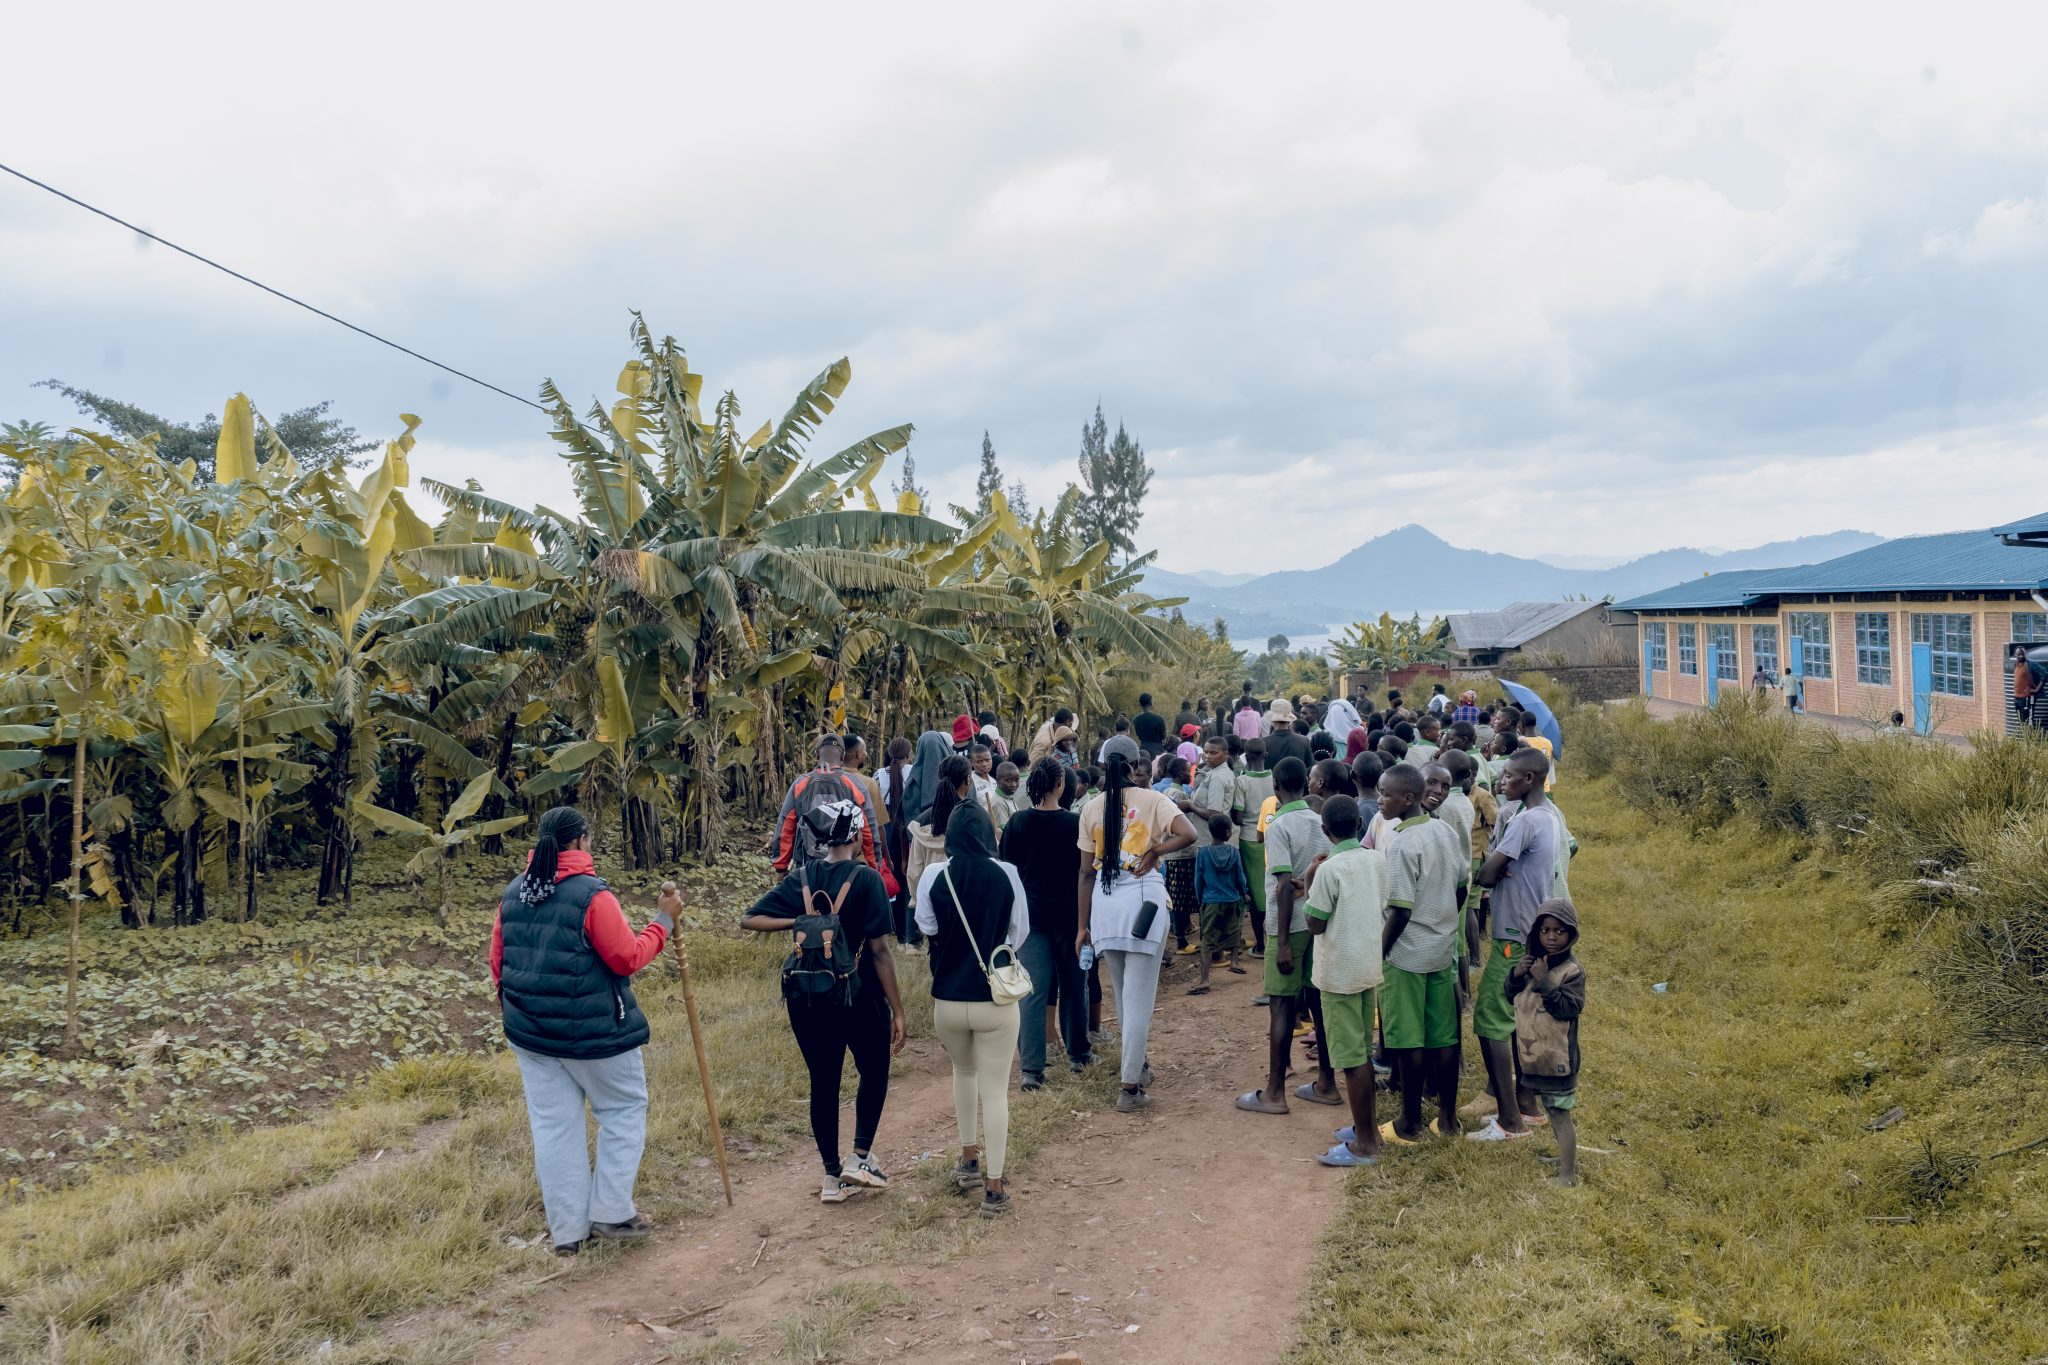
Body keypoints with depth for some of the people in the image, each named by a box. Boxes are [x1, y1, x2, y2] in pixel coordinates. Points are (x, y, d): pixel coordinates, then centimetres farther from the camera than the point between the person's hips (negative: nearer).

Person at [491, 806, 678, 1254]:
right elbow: (627, 958, -16)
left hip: (530, 1032, 6)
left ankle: (568, 1230, 17)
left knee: (553, 1125, 11)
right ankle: (611, 1214, 10)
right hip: (592, 1031, -6)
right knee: (623, 1109, 12)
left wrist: (516, 1014, 22)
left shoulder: (512, 894, 5)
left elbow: (498, 962, 11)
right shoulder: (591, 894, -17)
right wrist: (664, 921, -4)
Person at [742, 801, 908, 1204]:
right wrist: (897, 1010, -10)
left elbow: (749, 920, -3)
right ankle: (860, 1158, 10)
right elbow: (879, 950, -14)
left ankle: (832, 1177, 20)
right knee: (874, 1072, 19)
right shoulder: (866, 879, -12)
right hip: (858, 996, -4)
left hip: (807, 1000, 4)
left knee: (823, 1083, 14)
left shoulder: (800, 879, 2)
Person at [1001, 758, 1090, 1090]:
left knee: (1033, 992, 0)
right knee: (1073, 985, 16)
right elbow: (1086, 871, -4)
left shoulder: (1017, 822, -5)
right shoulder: (1075, 823, -10)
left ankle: (1031, 1068, -5)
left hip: (1030, 915, 1)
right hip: (1068, 914, -1)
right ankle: (1077, 1053, 29)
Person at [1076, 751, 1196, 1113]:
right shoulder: (1151, 800, 2)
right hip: (1143, 897, -3)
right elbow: (1188, 834, -13)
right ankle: (1131, 1086, 0)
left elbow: (1086, 871, 10)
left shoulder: (1092, 809, 10)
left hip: (1103, 901, 3)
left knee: (1121, 993, 20)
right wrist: (1153, 852, 0)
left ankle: (1138, 1063, 36)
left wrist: (1084, 926, 14)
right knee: (1139, 996, 0)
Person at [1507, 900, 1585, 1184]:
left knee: (1560, 1113, -2)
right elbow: (1511, 996, 11)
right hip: (1533, 1054, 7)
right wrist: (1515, 975, -9)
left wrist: (1544, 982, -28)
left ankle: (1568, 1175, 4)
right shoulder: (1531, 962, 6)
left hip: (1557, 1057, -7)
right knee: (1552, 1111, 20)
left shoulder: (1572, 971, -15)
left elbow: (1569, 1008, -23)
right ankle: (1567, 1157, 36)